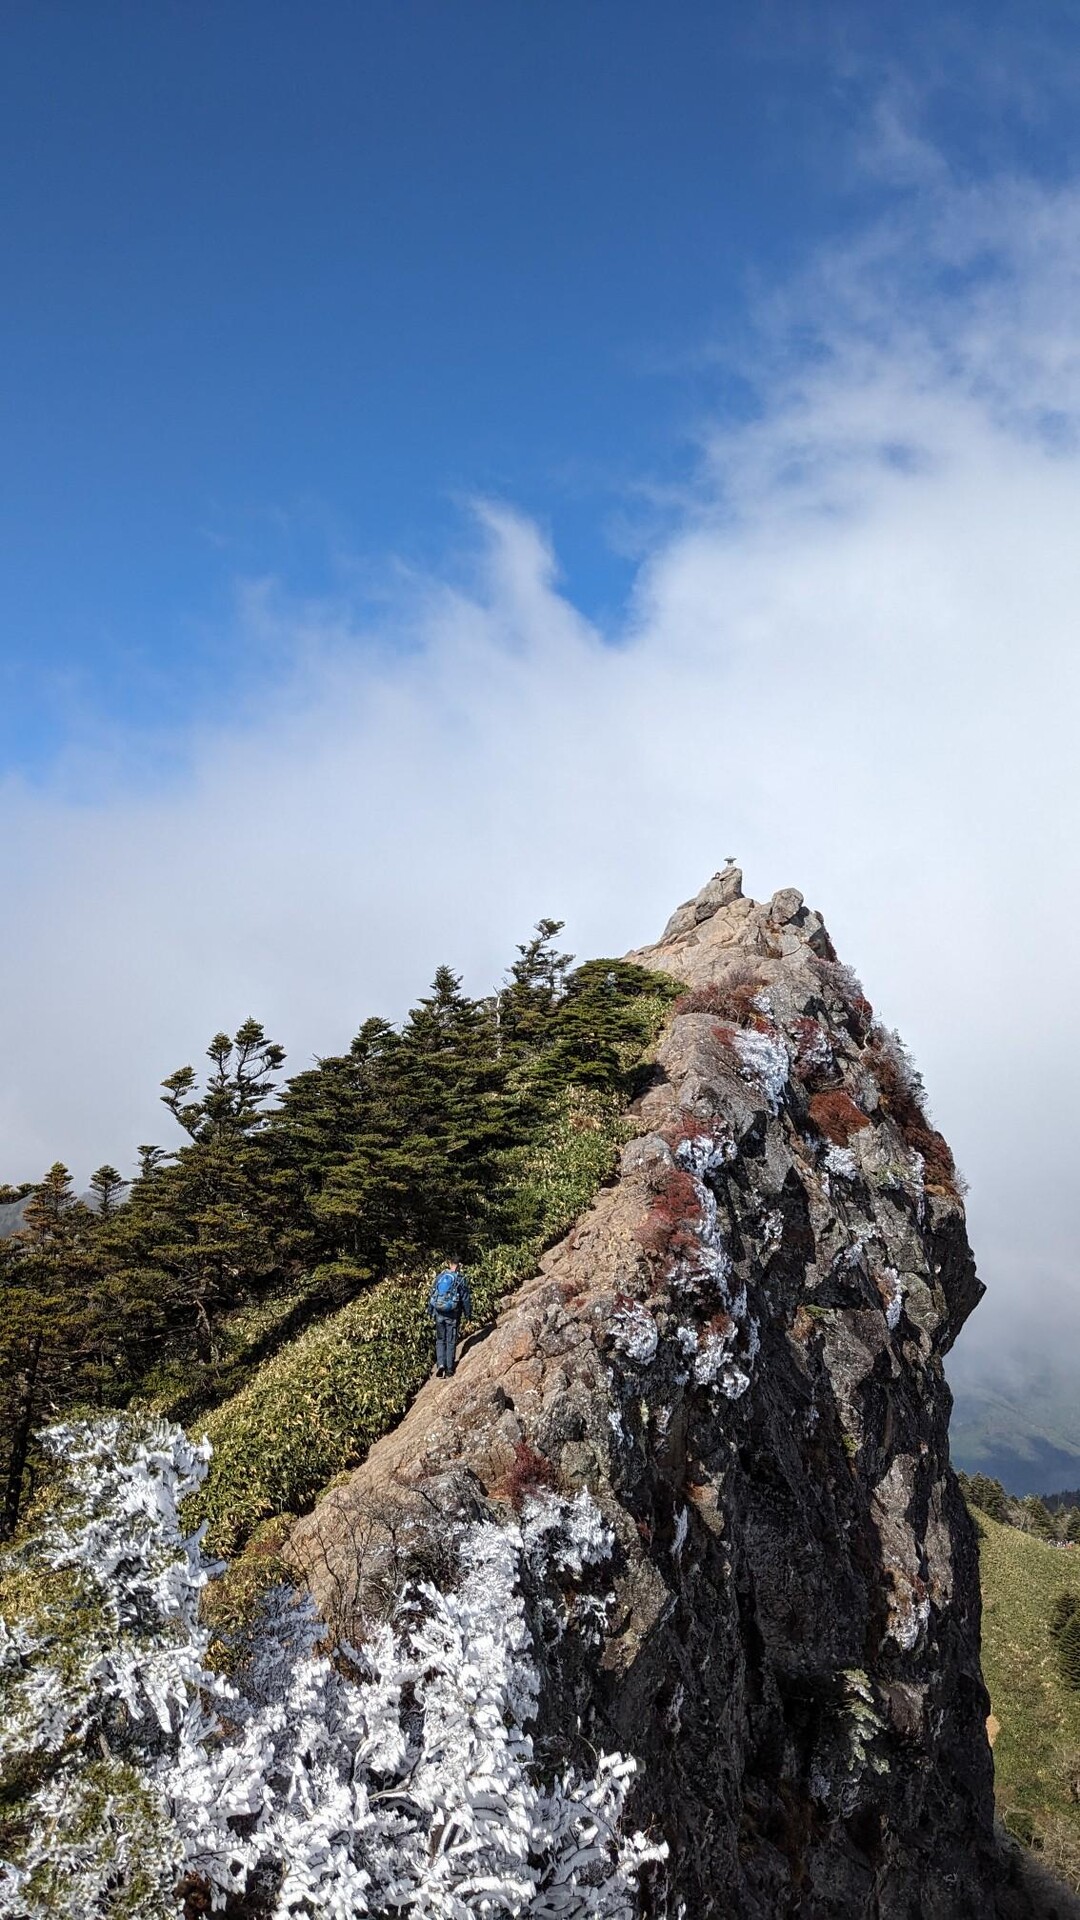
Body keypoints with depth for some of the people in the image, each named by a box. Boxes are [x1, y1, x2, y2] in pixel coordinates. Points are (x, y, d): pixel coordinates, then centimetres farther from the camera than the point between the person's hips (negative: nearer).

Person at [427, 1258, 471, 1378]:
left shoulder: (439, 1277, 3)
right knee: (451, 1342, 7)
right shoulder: (461, 1279, -7)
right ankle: (449, 1369, 6)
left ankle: (440, 1364, -5)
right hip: (453, 1315, -2)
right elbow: (465, 1299, -4)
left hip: (439, 1314, 2)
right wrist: (467, 1314, 8)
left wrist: (430, 1311, 17)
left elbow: (431, 1295, 8)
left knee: (440, 1340, 13)